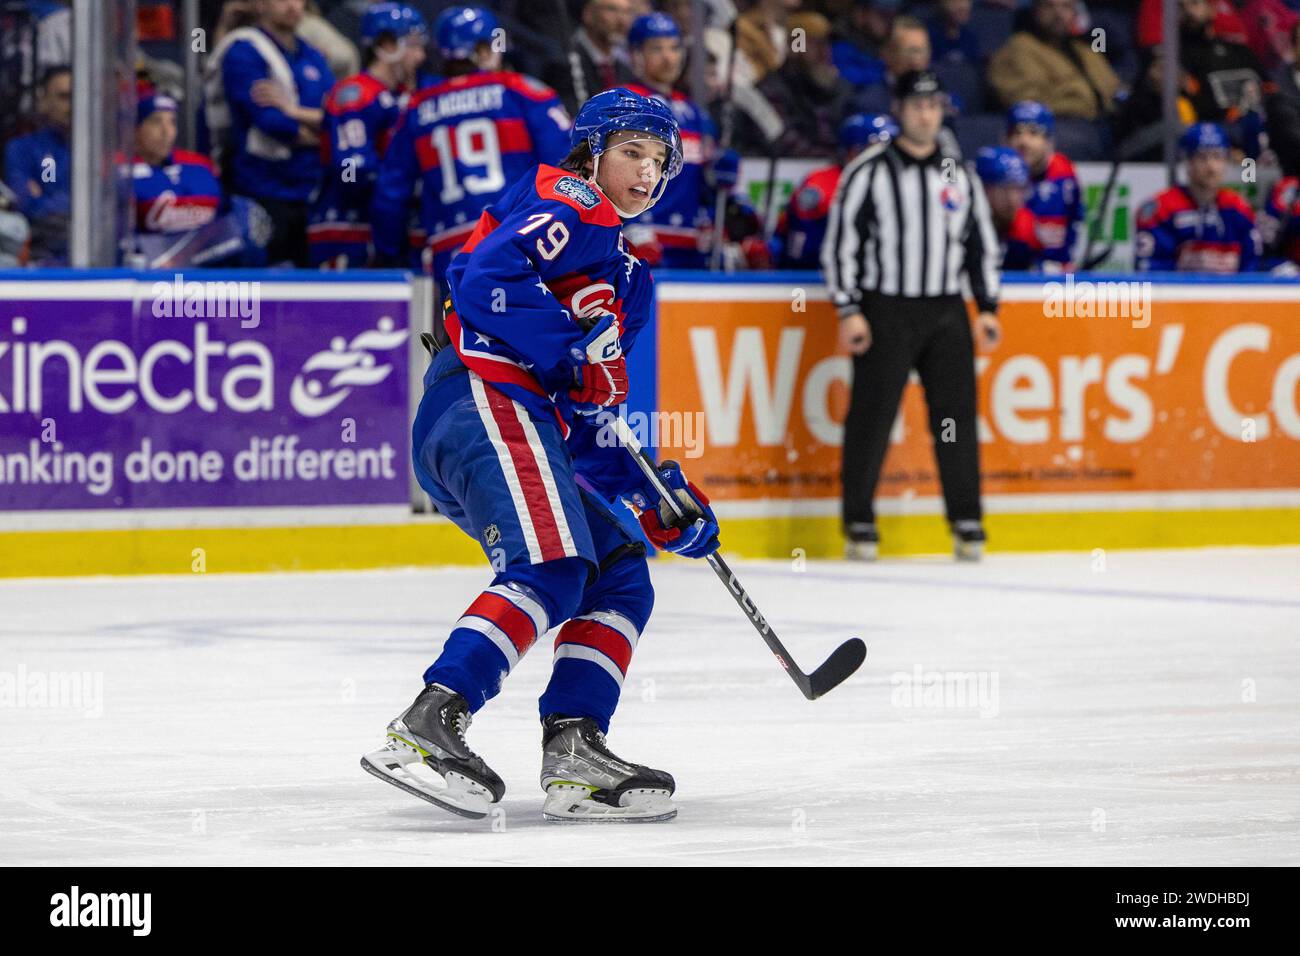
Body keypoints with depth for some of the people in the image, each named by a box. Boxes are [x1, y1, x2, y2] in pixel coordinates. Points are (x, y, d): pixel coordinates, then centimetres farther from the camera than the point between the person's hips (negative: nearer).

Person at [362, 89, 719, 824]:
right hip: (487, 398, -10)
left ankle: (573, 753, -7)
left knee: (622, 579, 7)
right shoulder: (570, 205, 5)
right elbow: (489, 276, -14)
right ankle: (427, 726, -39)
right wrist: (571, 354, -16)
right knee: (551, 569, -27)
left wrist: (655, 498, 21)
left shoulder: (626, 276, 33)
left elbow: (591, 417, 30)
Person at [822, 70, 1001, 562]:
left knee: (957, 414, 1)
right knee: (871, 416, -3)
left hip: (946, 312, 4)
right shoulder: (868, 172, -3)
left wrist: (987, 307, 9)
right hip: (885, 312, -3)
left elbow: (982, 242, 16)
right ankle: (859, 522, 6)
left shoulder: (960, 175, 11)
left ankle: (967, 522, 8)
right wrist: (848, 311, -10)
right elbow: (840, 242, -4)